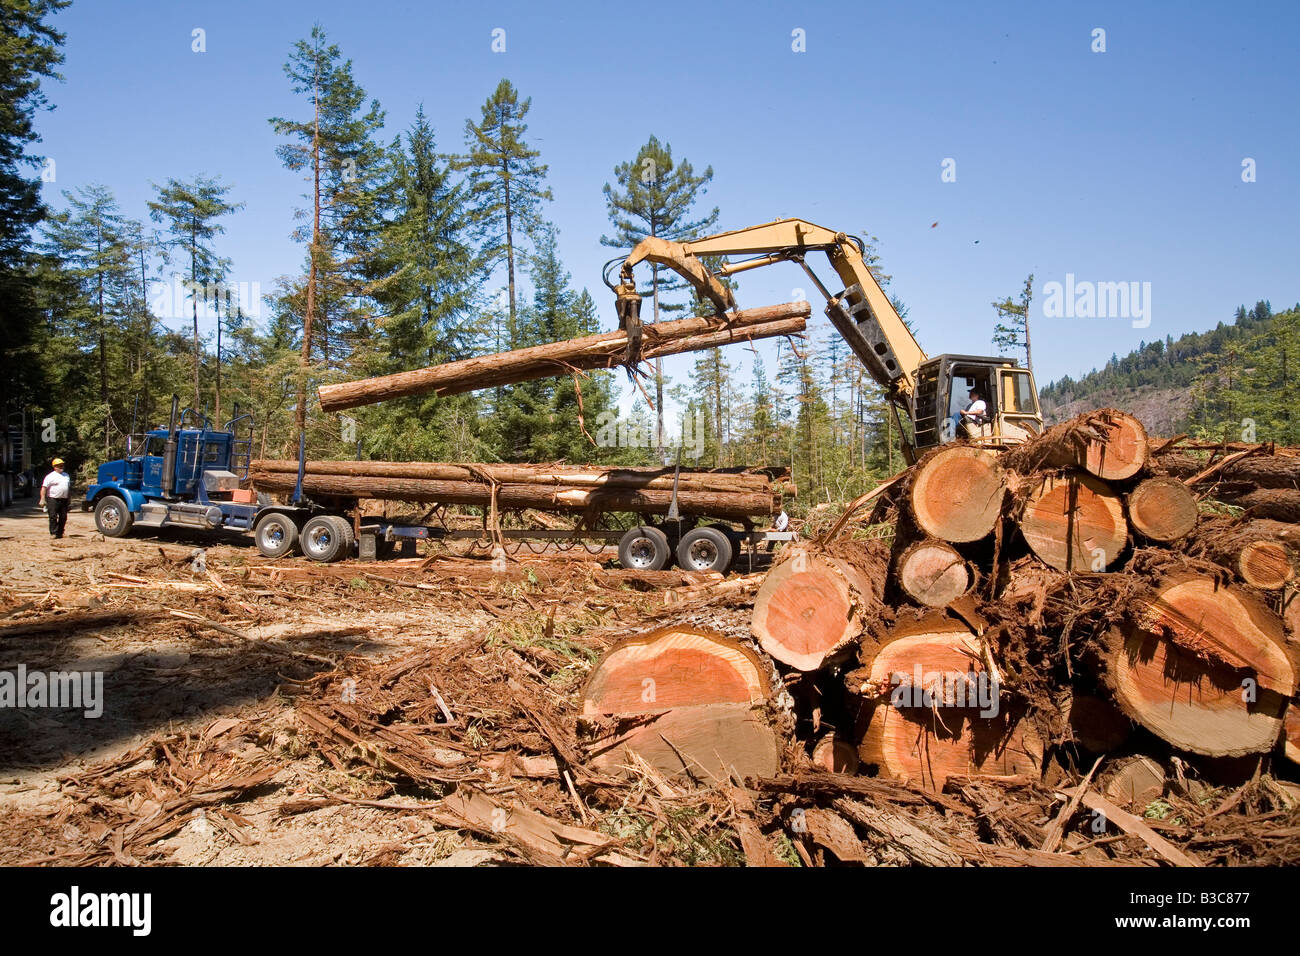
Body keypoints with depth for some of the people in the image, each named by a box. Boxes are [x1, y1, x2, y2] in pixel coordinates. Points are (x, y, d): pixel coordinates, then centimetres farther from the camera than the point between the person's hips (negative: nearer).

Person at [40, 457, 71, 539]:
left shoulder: (67, 475, 18)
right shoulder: (50, 476, -3)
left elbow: (69, 488, 26)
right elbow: (44, 488, -10)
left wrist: (70, 497, 22)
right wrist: (42, 499, -18)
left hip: (64, 500, 6)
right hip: (53, 499, -6)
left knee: (63, 517, 6)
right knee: (53, 517, -6)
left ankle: (60, 533, 15)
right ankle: (53, 533, -4)